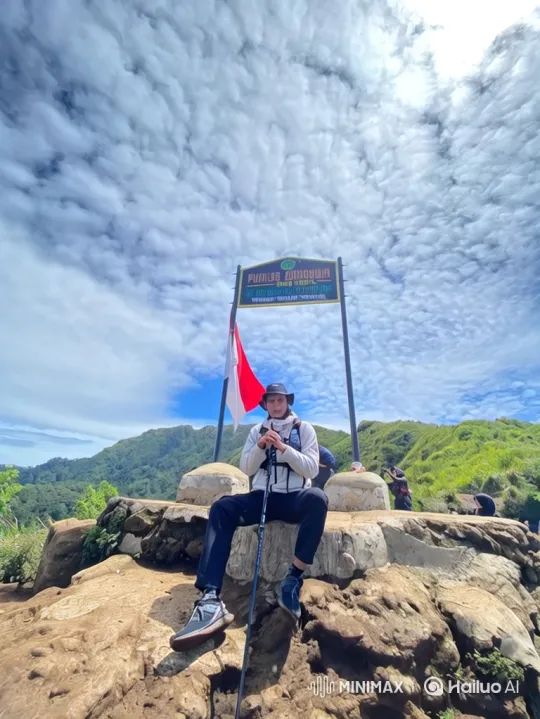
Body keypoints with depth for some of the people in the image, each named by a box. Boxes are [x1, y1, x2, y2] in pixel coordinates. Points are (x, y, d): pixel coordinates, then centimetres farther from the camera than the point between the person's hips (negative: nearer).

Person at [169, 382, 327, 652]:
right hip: (263, 496, 2)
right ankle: (211, 600, -36)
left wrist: (284, 448, -17)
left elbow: (312, 469, -5)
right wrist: (260, 446, -14)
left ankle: (293, 579, -25)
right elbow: (246, 468, 4)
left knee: (317, 498, -37)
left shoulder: (304, 429, 5)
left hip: (294, 498, -2)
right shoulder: (257, 430, 12)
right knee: (222, 507, -26)